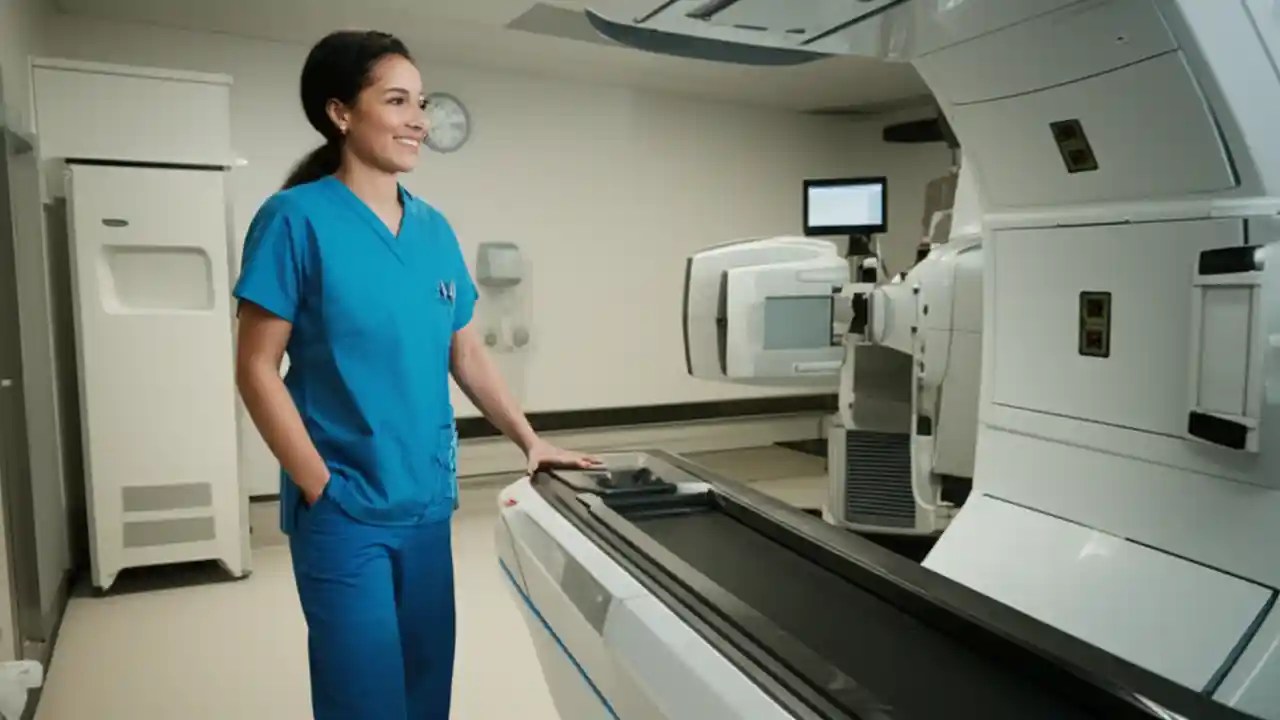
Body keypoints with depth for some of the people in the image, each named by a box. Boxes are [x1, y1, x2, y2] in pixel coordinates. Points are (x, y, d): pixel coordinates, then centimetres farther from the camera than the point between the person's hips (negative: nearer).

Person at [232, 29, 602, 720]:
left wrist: (529, 439, 8)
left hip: (428, 502, 5)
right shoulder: (296, 218, -10)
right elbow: (256, 369, -10)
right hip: (345, 510, -5)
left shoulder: (435, 229, 7)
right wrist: (322, 487, -14)